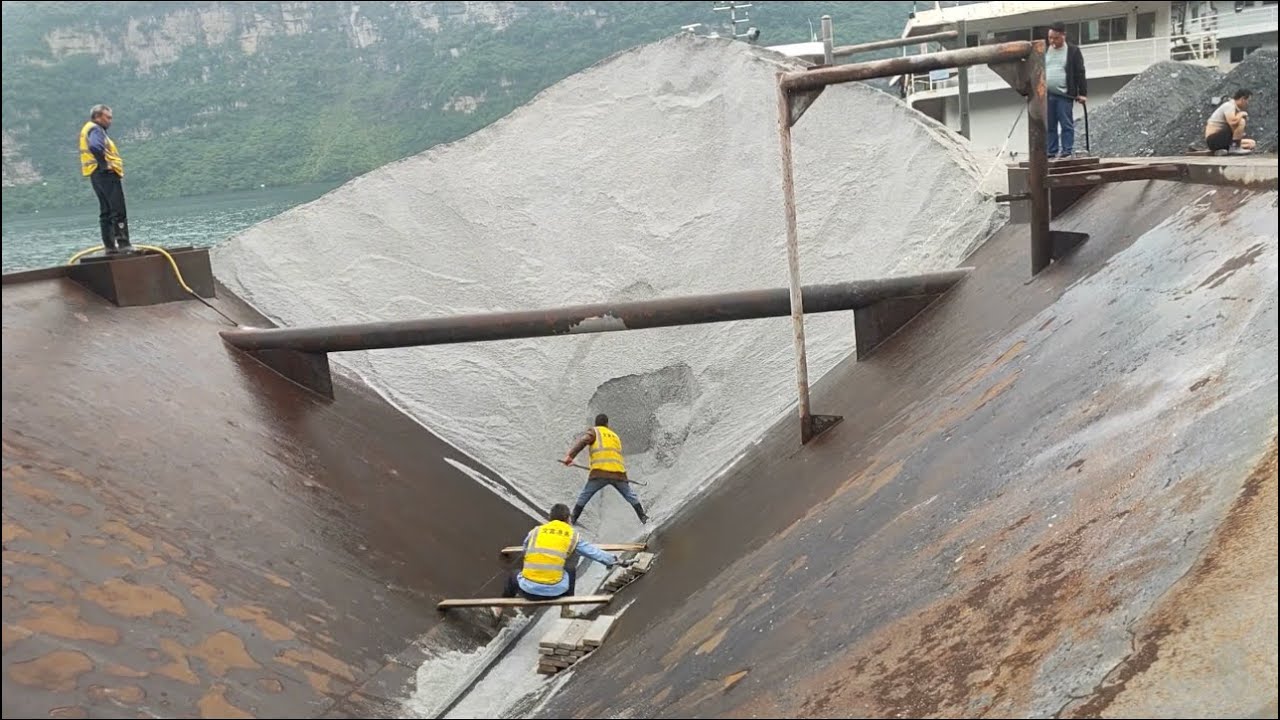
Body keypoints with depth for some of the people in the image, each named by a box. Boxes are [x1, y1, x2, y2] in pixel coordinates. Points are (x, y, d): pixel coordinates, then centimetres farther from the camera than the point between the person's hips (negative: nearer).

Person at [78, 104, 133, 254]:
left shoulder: (88, 129, 22)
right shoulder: (95, 129, -10)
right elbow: (95, 147, -28)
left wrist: (104, 164, 8)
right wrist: (104, 164, -21)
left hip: (97, 175, 10)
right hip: (106, 174, -10)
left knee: (106, 212, 11)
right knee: (118, 212, -11)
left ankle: (109, 245, 11)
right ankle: (123, 244, -14)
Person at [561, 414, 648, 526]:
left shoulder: (594, 431, 10)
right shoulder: (615, 436, 25)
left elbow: (582, 441, -7)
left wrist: (570, 456, -16)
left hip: (599, 473, -3)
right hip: (618, 473, 3)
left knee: (584, 496, 11)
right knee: (631, 496, 20)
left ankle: (573, 519, 10)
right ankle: (643, 517, 21)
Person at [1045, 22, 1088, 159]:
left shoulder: (1073, 52, 2)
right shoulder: (1044, 52, 14)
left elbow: (1080, 74, -1)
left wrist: (1082, 93, -7)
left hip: (1064, 96, -4)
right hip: (1046, 95, 4)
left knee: (1067, 125, -4)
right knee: (1049, 126, 5)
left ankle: (1068, 151, -3)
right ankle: (1052, 151, 9)